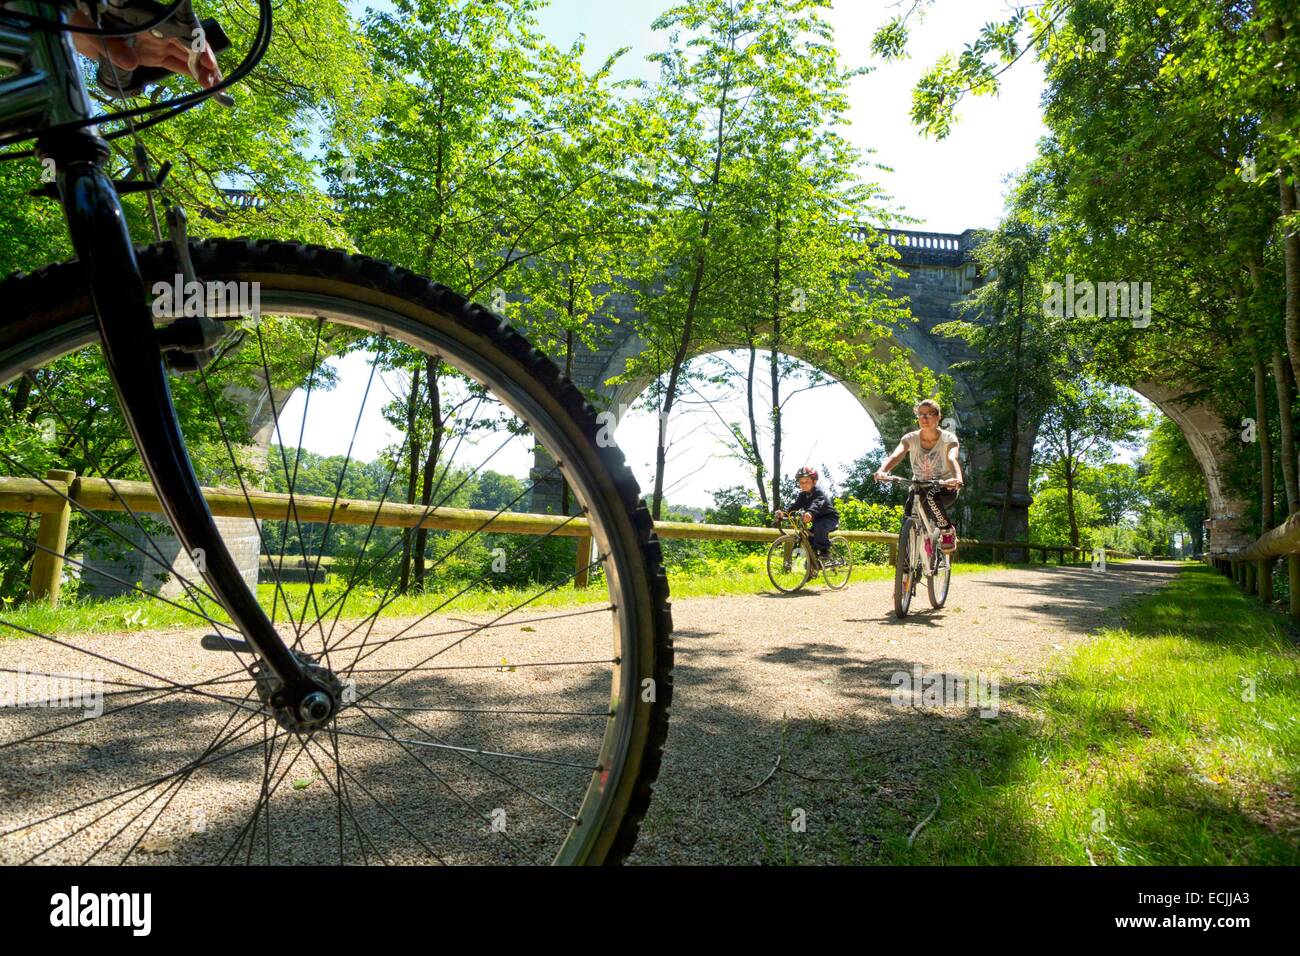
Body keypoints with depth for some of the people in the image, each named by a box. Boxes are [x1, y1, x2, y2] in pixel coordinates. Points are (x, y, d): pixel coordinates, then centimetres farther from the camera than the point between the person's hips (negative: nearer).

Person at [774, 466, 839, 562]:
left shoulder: (819, 492, -24)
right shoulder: (802, 495, -2)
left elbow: (817, 504, -45)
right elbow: (794, 505, -16)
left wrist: (810, 513, -67)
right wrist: (784, 513, -37)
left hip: (830, 518, -8)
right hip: (817, 519, 8)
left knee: (819, 527, -35)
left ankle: (824, 550, -23)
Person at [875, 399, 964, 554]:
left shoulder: (948, 439, -13)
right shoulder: (911, 438, -8)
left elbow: (952, 459, -33)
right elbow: (895, 456, -27)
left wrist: (957, 479, -56)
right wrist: (882, 471, -50)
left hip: (944, 489, -3)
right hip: (919, 487, 3)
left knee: (928, 497, -37)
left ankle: (947, 530, -13)